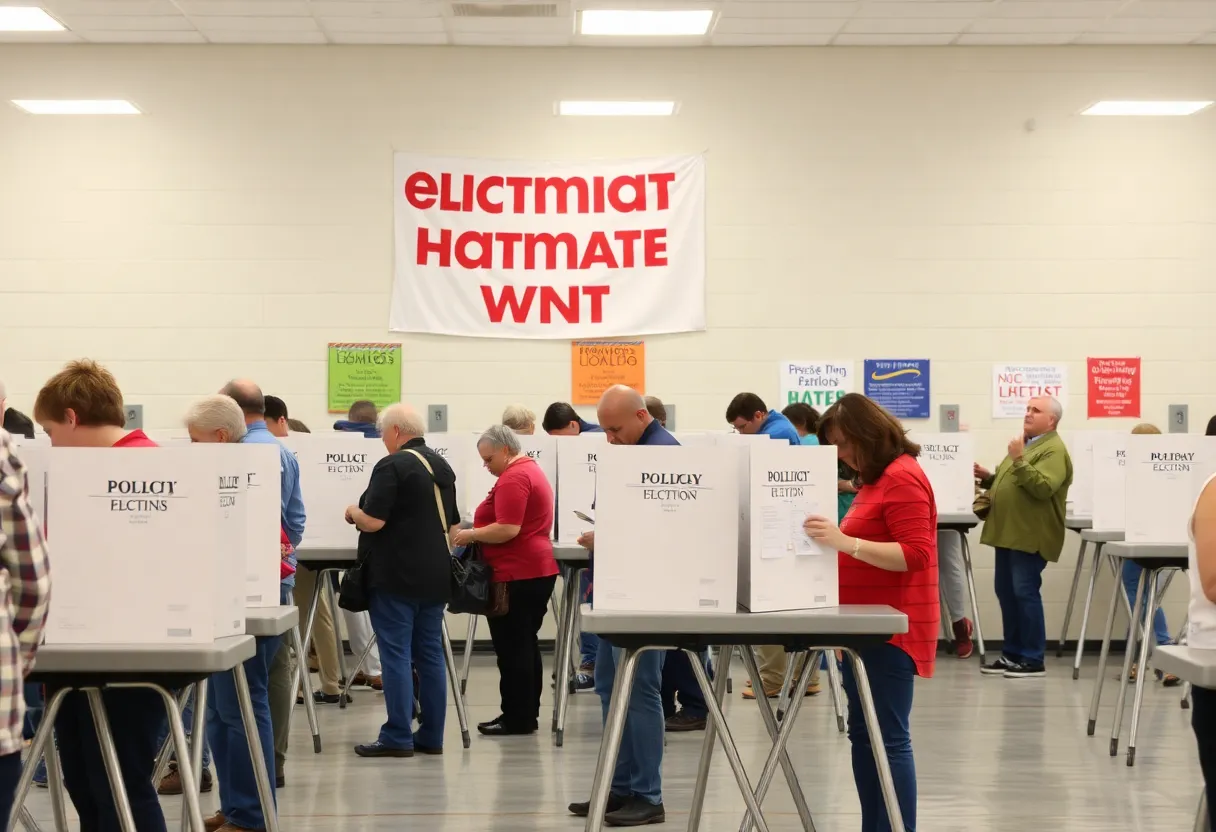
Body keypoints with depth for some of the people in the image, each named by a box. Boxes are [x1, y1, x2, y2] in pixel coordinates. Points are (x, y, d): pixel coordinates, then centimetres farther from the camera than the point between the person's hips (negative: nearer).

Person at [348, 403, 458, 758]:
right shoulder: (442, 467, 13)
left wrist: (353, 512, 1)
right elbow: (453, 525, 19)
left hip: (396, 576, -8)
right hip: (435, 575, 8)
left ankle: (398, 737, -4)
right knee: (430, 654, 10)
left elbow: (373, 521, -18)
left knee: (397, 654, -4)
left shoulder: (392, 466, -13)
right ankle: (431, 736, 13)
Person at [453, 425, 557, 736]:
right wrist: (478, 533, 17)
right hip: (536, 571, 11)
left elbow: (507, 529, -23)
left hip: (517, 576, -11)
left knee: (512, 648, -5)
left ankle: (517, 718, -1)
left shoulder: (513, 478, -15)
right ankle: (527, 714, 17)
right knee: (526, 645, 13)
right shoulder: (532, 471, 18)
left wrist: (471, 535, -10)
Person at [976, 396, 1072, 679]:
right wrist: (989, 477, 13)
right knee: (1006, 591, 11)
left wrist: (1019, 459, -26)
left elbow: (1043, 487, -24)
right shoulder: (1027, 444, 21)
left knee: (1025, 592, -10)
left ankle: (1033, 660, -5)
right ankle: (1012, 653, 18)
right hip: (1010, 533, 10)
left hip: (1030, 536, -10)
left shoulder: (1054, 450, -11)